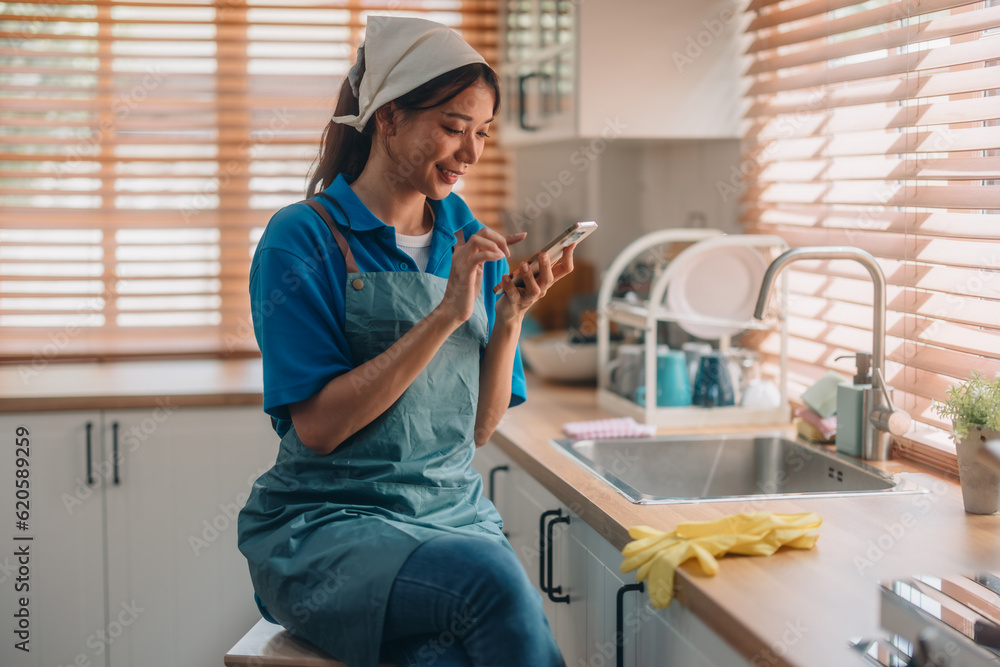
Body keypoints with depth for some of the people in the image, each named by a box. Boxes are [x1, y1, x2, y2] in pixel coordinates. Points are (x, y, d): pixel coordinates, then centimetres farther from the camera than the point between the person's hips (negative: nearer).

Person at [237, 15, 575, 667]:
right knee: (492, 581, -31)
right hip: (328, 524, -4)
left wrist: (510, 317, -5)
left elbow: (479, 427, 11)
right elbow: (319, 425, -14)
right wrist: (446, 315, -17)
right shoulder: (305, 236, -5)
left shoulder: (469, 238, 11)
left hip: (457, 514, 4)